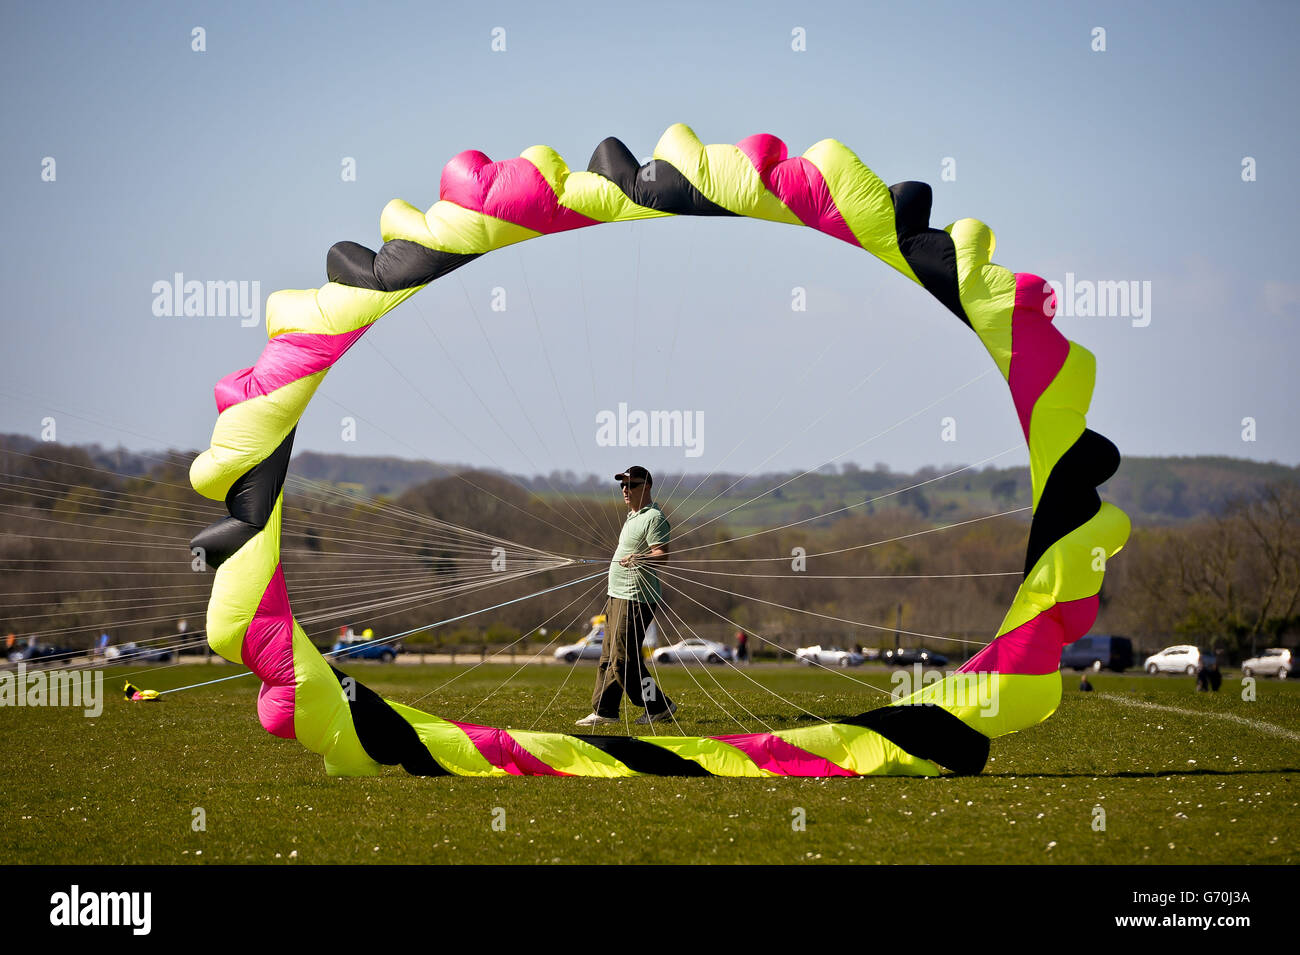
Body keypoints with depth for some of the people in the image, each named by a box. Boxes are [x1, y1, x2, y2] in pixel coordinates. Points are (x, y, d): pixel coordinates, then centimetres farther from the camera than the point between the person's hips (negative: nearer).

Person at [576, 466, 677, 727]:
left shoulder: (654, 517, -14)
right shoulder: (632, 515, 18)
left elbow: (661, 554, -25)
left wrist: (638, 559, -43)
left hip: (635, 600, -10)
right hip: (617, 597, 10)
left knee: (623, 661, -12)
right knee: (609, 658, 11)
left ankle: (659, 707, -3)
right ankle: (604, 711, 15)